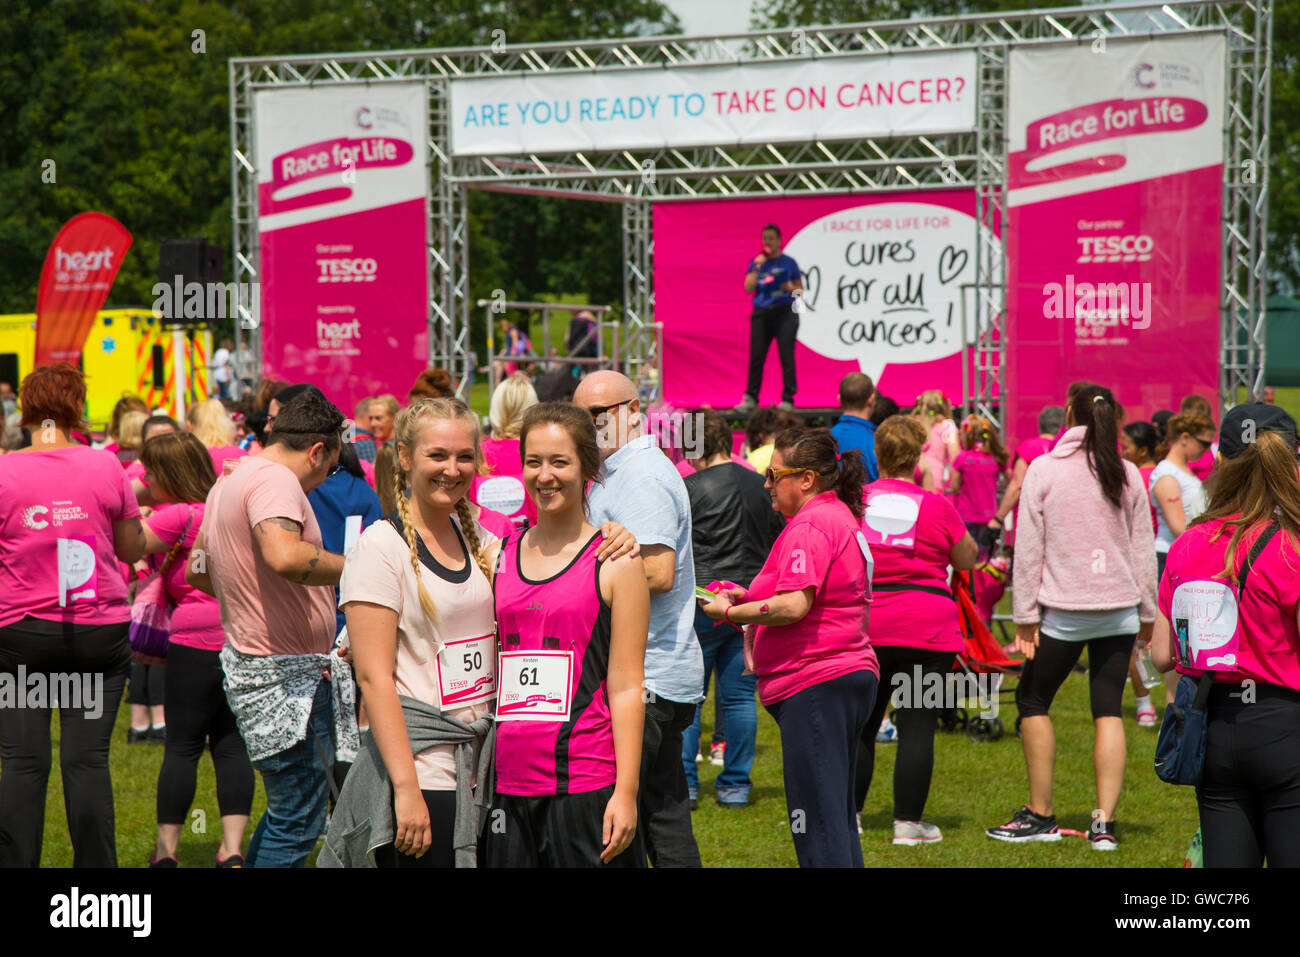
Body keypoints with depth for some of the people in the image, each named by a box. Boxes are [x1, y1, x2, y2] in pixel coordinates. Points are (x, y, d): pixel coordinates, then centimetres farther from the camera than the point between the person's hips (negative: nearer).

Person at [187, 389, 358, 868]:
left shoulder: (228, 481, 17)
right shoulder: (275, 479, -16)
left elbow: (197, 571, 28)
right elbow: (284, 556, -35)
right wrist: (351, 568, -21)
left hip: (248, 662, 11)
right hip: (286, 675, -11)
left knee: (289, 806, 20)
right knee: (299, 820, -5)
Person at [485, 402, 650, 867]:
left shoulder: (615, 562, -3)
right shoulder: (499, 556, 11)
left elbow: (626, 688, -5)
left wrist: (626, 791, -10)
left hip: (587, 784, -4)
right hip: (509, 783, 4)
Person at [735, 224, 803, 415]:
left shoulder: (788, 263, 6)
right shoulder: (756, 262, 11)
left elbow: (800, 290, 9)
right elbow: (748, 288, 1)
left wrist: (790, 288, -12)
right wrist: (757, 267, -6)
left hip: (784, 312, -2)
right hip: (761, 313, 2)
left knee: (786, 356, -6)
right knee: (756, 356, -2)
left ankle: (788, 400, -5)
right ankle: (750, 399, 2)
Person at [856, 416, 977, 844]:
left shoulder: (854, 500, -1)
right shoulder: (937, 507, -6)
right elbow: (966, 560, 7)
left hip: (865, 625, 3)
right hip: (926, 627, -3)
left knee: (860, 724, 14)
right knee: (918, 726, 1)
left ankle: (848, 814, 19)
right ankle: (908, 824, 1)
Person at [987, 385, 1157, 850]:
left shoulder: (1043, 470, -4)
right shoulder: (1127, 474, 4)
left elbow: (1028, 549, -6)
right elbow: (1143, 548, 7)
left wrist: (1025, 616, -2)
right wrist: (1147, 612, 16)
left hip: (1064, 611, -3)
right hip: (1119, 608, 3)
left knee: (1033, 699, 13)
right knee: (1108, 711, 6)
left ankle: (1040, 815, 13)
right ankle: (1104, 823, -1)